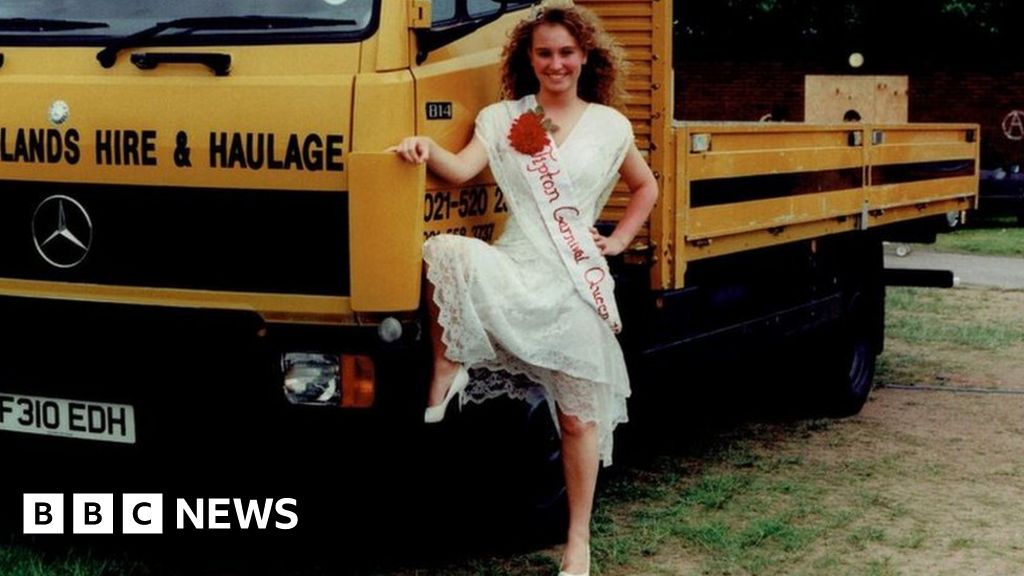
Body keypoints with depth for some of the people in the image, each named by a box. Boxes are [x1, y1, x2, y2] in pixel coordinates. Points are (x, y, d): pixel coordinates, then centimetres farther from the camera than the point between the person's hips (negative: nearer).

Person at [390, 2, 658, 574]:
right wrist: (427, 148, -29)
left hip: (578, 283, 0)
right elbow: (462, 169, -9)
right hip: (514, 269, 0)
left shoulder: (611, 125, 9)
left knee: (578, 417, 2)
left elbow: (646, 187, 24)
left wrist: (619, 240, 11)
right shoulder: (502, 118, 7)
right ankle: (447, 371, -16)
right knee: (446, 253, -34)